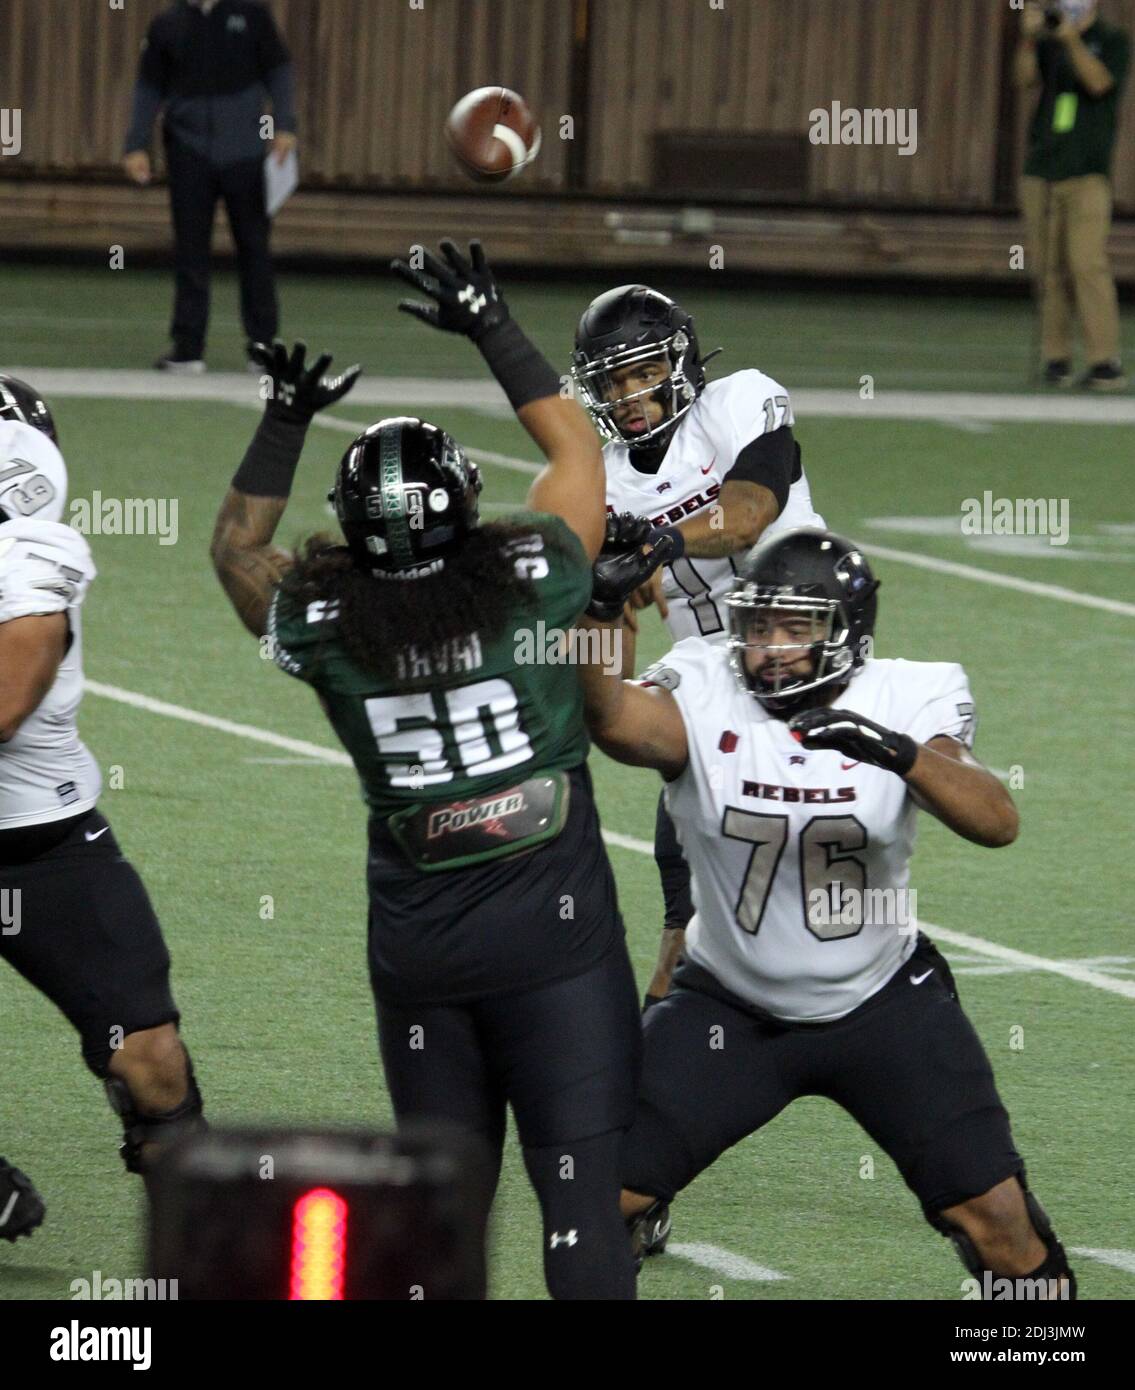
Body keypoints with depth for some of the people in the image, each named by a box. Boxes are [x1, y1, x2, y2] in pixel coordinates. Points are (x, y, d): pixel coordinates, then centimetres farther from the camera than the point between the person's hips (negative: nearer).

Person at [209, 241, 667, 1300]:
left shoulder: (321, 622, -5)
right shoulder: (528, 579, -9)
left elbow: (237, 546, 18)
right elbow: (575, 447, 10)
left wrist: (286, 419, 18)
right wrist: (494, 331, 17)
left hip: (416, 945, 3)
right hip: (553, 934, -3)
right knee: (579, 1187, -5)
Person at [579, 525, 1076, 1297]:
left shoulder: (905, 703, -13)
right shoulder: (704, 698, -15)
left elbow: (997, 821, -27)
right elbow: (616, 720, -37)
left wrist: (898, 753, -43)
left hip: (881, 1000, 0)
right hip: (730, 1004, 0)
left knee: (995, 1218, -3)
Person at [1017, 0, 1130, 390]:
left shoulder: (1114, 42, 3)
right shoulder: (1048, 44, 14)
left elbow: (1098, 83, -14)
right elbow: (1025, 78, -3)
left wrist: (1072, 40, -26)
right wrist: (1029, 37, -19)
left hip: (1087, 173, -4)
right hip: (1041, 174, 4)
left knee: (1087, 263, -15)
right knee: (1049, 270, 2)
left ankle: (1105, 362, -18)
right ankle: (1055, 358, 6)